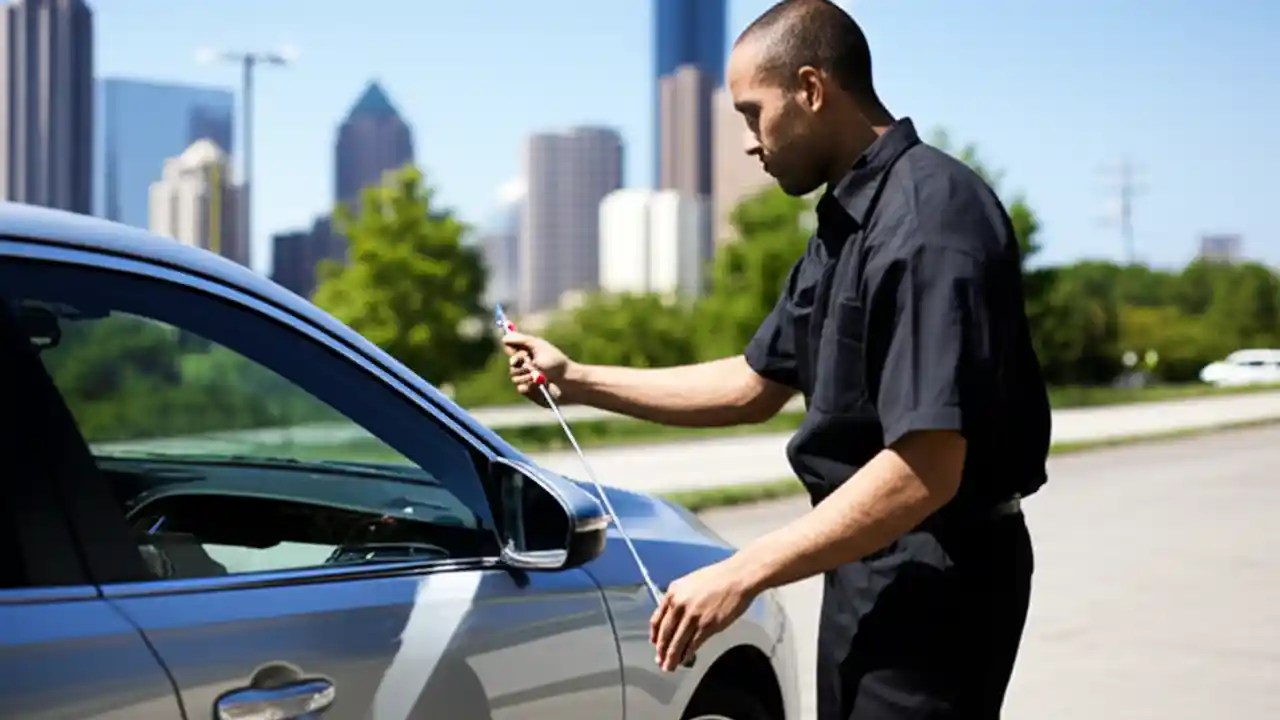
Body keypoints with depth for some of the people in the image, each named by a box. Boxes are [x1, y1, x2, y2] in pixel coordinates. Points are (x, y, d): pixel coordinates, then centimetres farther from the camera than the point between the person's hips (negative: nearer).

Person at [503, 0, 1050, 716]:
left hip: (935, 580, -9)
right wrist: (576, 379, 16)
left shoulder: (931, 215, -22)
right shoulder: (845, 225, 10)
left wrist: (742, 574, -27)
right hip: (866, 564, 10)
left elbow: (925, 470, -29)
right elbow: (754, 385, 18)